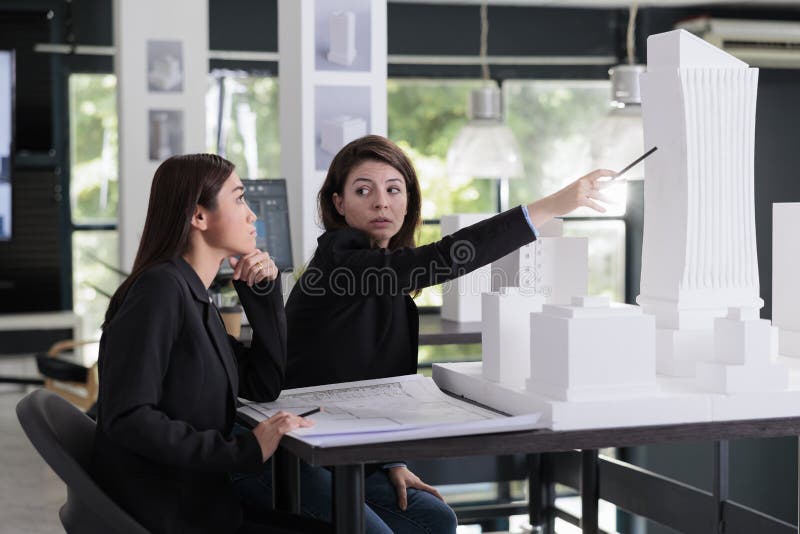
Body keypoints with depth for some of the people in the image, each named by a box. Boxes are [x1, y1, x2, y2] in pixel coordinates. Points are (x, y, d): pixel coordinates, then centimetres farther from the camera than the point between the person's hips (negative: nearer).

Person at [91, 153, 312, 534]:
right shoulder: (160, 289, -15)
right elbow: (126, 419, -23)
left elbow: (266, 387, 15)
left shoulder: (196, 298, 12)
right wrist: (244, 450, -24)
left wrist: (264, 292, 5)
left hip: (200, 503, 9)